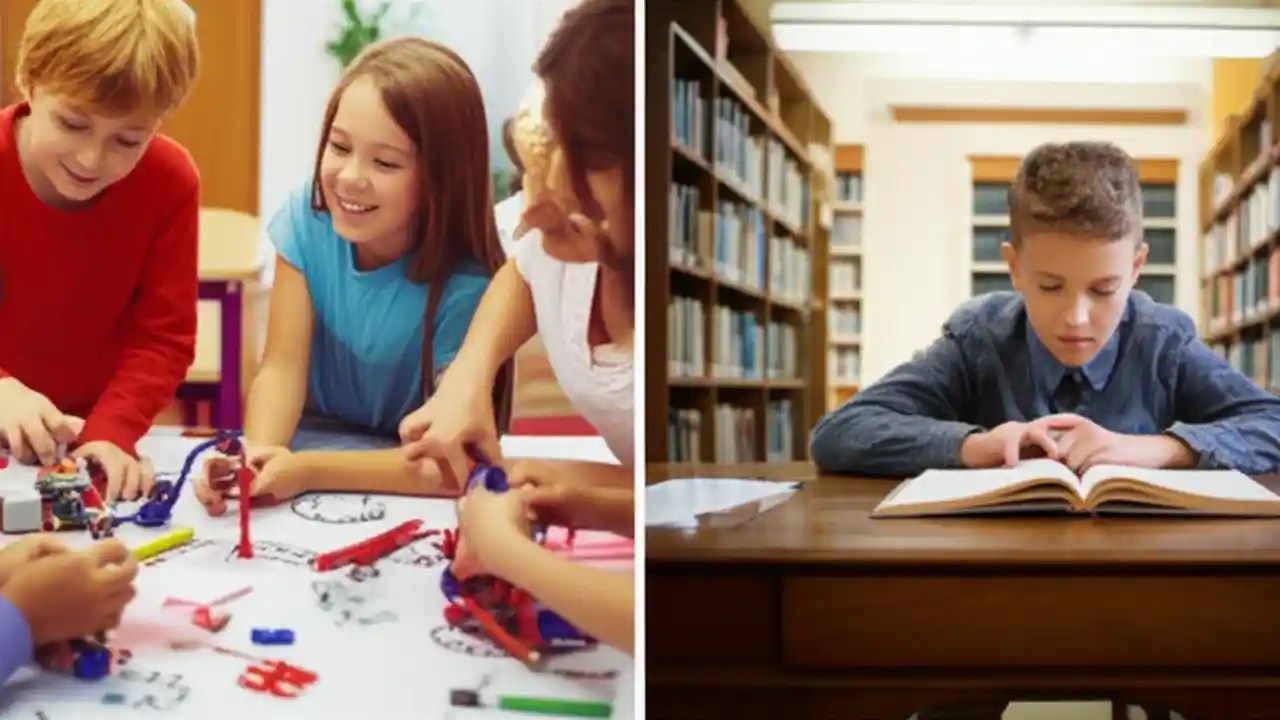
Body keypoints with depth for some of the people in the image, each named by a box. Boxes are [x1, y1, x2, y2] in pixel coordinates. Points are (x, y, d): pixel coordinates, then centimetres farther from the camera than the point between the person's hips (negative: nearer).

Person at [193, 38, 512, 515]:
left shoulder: (464, 288, -24)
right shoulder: (308, 217, -11)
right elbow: (282, 368, -14)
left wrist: (308, 471, -37)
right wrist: (255, 456, -35)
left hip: (413, 498, -3)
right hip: (317, 438, 3)